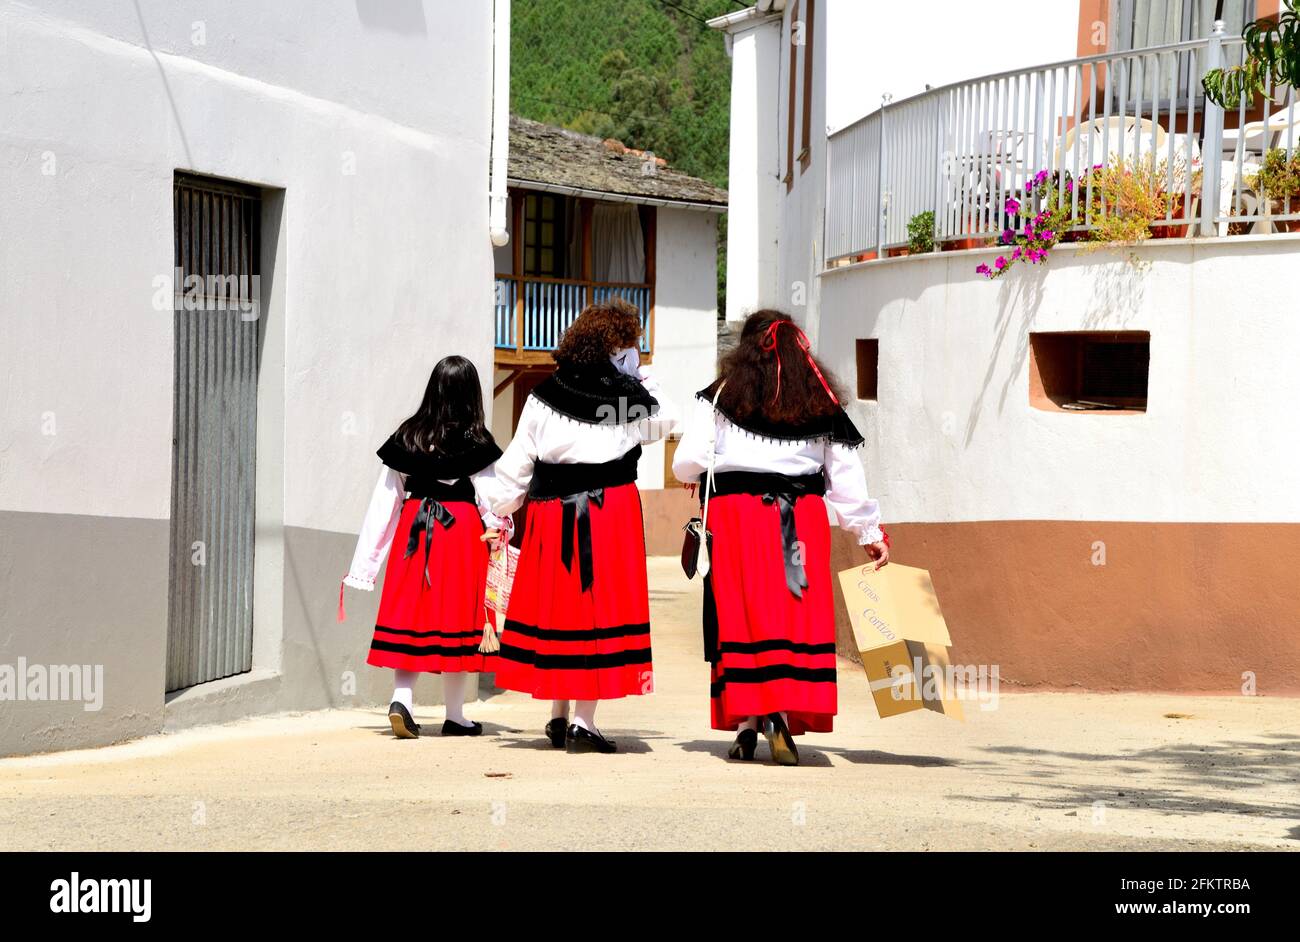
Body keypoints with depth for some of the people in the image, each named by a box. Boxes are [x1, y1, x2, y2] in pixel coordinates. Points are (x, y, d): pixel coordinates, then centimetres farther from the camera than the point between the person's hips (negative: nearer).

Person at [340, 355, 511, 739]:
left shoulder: (406, 437, 3)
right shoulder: (476, 444, -7)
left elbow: (384, 499, 5)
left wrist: (366, 560, 8)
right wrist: (500, 531, 14)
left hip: (413, 530, 3)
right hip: (462, 532, -3)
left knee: (410, 614, 7)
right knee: (455, 618, 5)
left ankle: (401, 697, -12)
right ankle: (455, 715, 11)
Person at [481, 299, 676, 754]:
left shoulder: (544, 397, 3)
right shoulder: (631, 398, -2)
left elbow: (517, 461, 6)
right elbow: (663, 422, 20)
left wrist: (501, 508, 16)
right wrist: (645, 380, 25)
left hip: (552, 512, 3)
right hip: (612, 508, -3)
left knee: (557, 606, 11)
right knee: (599, 605, -1)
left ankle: (559, 714, 19)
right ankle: (584, 721, -6)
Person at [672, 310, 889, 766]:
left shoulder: (722, 395, 3)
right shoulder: (821, 404, 10)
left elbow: (687, 463, -1)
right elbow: (846, 478, 12)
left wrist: (704, 471, 23)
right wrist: (870, 532, 21)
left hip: (736, 513, -1)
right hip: (803, 520, 1)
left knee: (742, 614, 0)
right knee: (798, 617, 0)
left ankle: (747, 720, -5)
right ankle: (784, 713, -14)